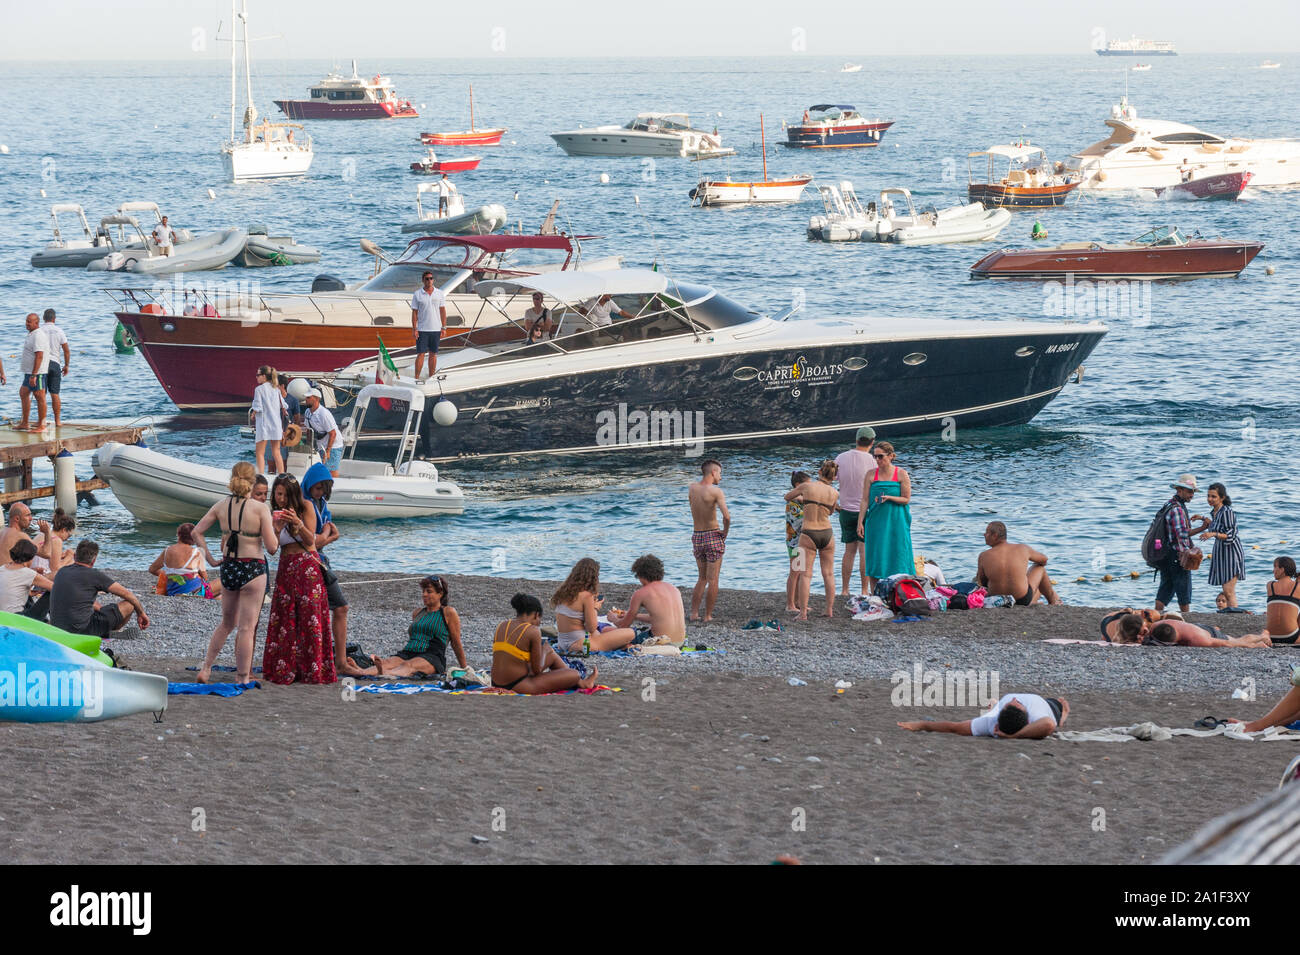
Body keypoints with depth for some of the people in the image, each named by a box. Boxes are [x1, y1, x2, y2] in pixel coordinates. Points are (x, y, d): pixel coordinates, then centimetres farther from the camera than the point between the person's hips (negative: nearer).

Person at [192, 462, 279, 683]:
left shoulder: (221, 506, 1)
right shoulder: (260, 509, -12)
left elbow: (195, 533, 3)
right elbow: (272, 547, -14)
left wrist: (210, 558, 8)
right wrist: (275, 529, 5)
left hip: (227, 568, 5)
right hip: (253, 569, -5)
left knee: (227, 623, 23)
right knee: (247, 628, 3)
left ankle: (205, 669, 21)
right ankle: (243, 678, 6)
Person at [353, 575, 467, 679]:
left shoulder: (448, 612, 6)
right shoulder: (417, 612, 25)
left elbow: (456, 643, 9)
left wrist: (464, 667, 13)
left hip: (432, 657, -6)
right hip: (408, 654, 6)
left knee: (409, 665, -40)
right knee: (386, 662, -28)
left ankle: (385, 674, -74)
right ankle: (360, 672, -60)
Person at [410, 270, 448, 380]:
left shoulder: (439, 293, 6)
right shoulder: (417, 294, 0)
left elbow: (443, 311, 8)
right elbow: (414, 313, 0)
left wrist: (444, 327, 3)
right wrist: (414, 329, -7)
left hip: (436, 329, 2)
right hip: (422, 330, -2)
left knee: (433, 354, 7)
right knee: (420, 354, -5)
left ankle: (431, 378, 13)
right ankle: (416, 378, -2)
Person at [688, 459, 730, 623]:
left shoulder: (692, 489, 4)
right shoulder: (715, 491, -14)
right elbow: (726, 516, -22)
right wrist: (725, 533, -7)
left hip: (696, 536, 6)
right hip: (713, 536, -6)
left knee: (702, 578, 18)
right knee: (713, 579, 2)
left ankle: (694, 614, 10)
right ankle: (708, 616, 2)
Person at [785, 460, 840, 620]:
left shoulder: (807, 486, -6)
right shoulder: (834, 493, -1)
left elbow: (787, 497, 10)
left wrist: (801, 497, 28)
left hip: (808, 534, -2)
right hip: (827, 533, 2)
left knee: (805, 574, 0)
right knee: (828, 573, 14)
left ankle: (803, 612, -5)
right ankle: (830, 610, 15)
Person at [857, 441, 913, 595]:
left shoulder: (901, 475, -2)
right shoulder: (871, 475, 4)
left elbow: (906, 499, -3)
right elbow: (865, 500, 4)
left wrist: (888, 498, -17)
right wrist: (860, 522, -2)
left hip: (896, 523, -2)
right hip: (875, 523, 2)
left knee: (896, 558, -1)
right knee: (874, 560, 0)